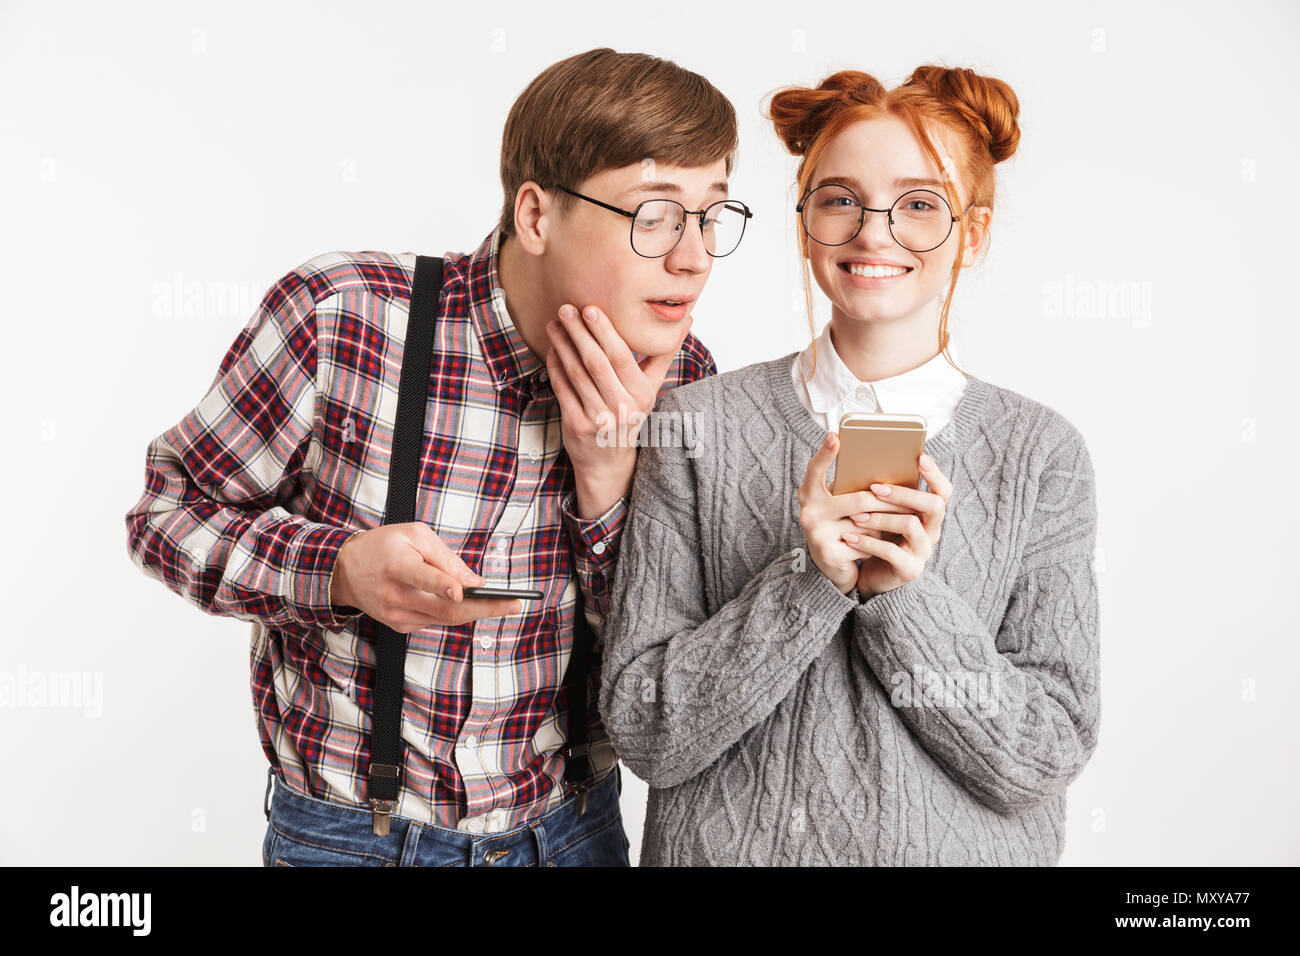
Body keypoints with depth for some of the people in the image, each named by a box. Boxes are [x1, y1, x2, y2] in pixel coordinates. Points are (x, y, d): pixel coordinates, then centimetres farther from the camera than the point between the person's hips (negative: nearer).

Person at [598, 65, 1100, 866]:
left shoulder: (1041, 453, -8)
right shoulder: (698, 426, -11)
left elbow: (1046, 756, -10)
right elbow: (645, 733, -13)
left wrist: (904, 596, -23)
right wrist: (808, 577, -24)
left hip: (957, 845, 1)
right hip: (725, 843, 0)